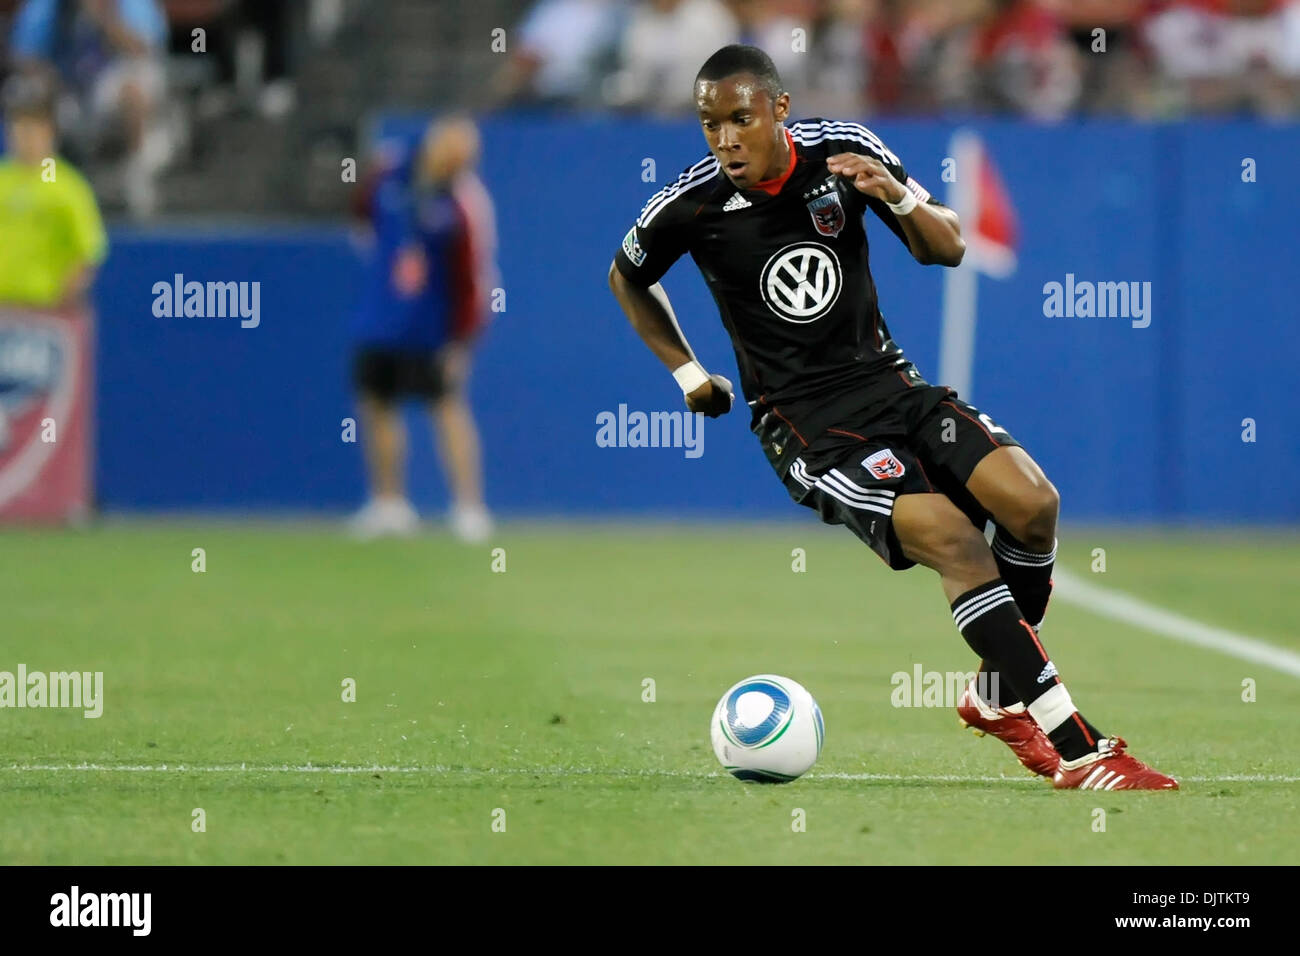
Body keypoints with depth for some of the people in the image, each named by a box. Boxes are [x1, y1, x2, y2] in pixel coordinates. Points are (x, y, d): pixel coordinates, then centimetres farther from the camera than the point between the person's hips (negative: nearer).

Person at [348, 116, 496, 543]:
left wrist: (461, 340, -20)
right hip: (380, 316, 6)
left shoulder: (467, 207, -19)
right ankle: (389, 503, 22)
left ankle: (470, 508, -8)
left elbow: (472, 279, -18)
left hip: (433, 327, -6)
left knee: (448, 404, -9)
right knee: (375, 401, 10)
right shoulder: (390, 172, -4)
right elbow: (364, 208, 21)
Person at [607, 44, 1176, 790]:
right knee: (951, 536, -27)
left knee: (1031, 501, -18)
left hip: (887, 381, 4)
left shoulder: (844, 152, -5)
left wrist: (899, 196, -18)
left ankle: (999, 696, 7)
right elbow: (627, 278, 12)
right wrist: (687, 372, 9)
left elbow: (947, 249, 2)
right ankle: (1076, 751, -27)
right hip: (805, 421, -4)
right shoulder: (692, 205, -10)